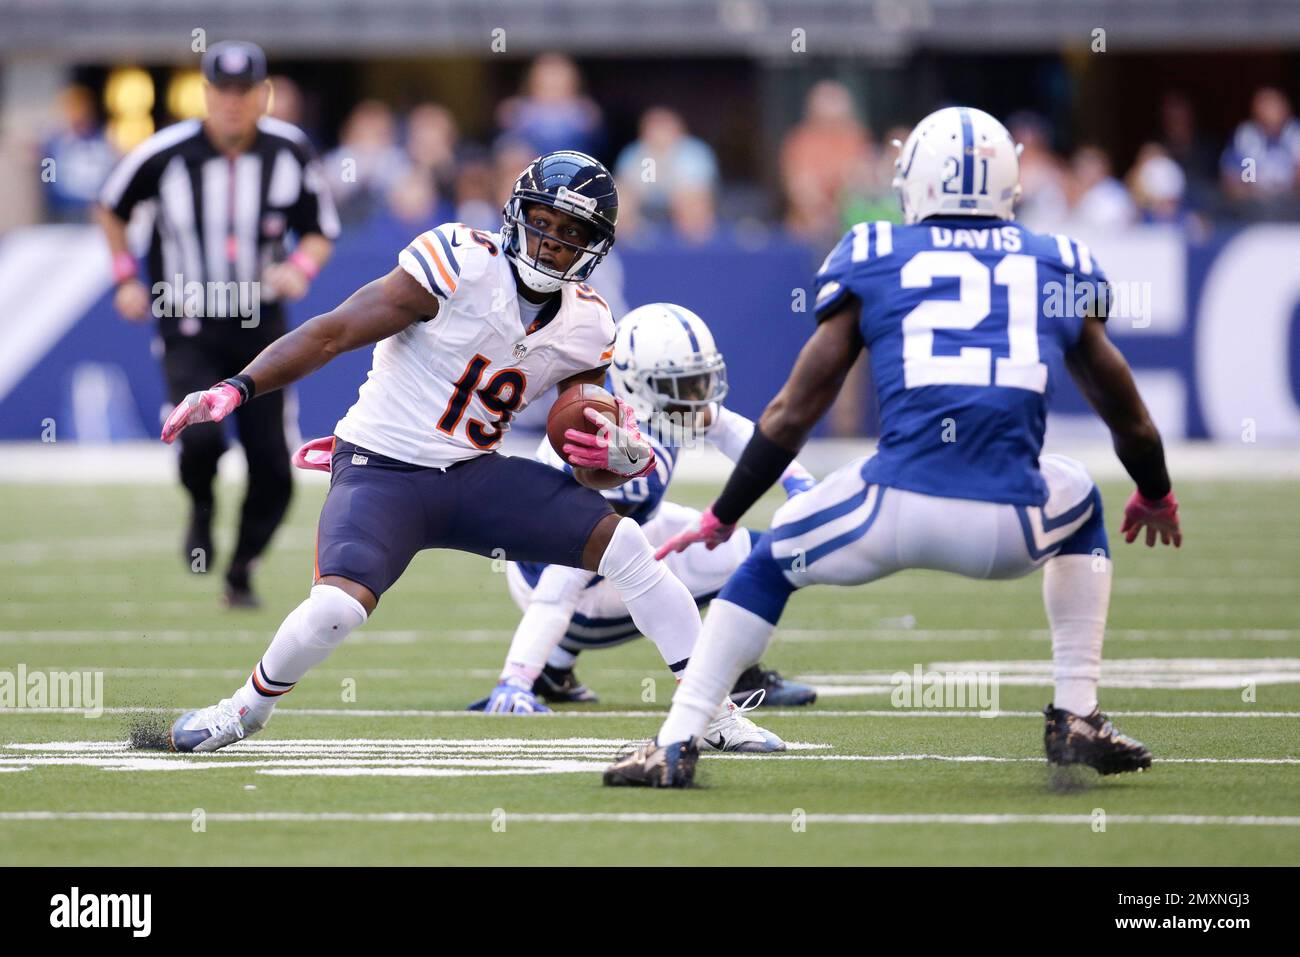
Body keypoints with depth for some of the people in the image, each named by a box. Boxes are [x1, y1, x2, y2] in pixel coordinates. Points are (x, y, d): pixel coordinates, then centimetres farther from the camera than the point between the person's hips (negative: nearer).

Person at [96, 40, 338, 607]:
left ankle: (241, 571, 22)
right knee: (202, 436, -25)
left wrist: (300, 268, -16)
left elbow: (321, 231, 5)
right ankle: (201, 509, 11)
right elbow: (112, 207, 7)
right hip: (189, 326, -2)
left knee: (272, 466, -1)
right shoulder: (164, 155, -13)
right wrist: (125, 278, 0)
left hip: (261, 326, 2)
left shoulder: (290, 153, -8)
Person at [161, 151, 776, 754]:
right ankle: (247, 709, 2)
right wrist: (238, 389, -26)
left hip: (473, 476, 5)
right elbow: (333, 333, -16)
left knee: (620, 543, -8)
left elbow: (588, 466, 11)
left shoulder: (586, 328, 3)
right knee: (339, 606, -29)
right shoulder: (461, 265, -15)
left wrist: (621, 458, -14)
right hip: (382, 471, -5)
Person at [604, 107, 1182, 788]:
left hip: (896, 513, -1)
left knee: (769, 565, 28)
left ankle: (677, 743, 17)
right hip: (1009, 532, 1)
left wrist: (721, 519, 30)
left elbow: (791, 415, 16)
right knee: (1079, 501, 36)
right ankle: (1076, 718, 27)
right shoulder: (1060, 269, 20)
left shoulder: (873, 261, 14)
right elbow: (1131, 422, 33)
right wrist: (1157, 497, 54)